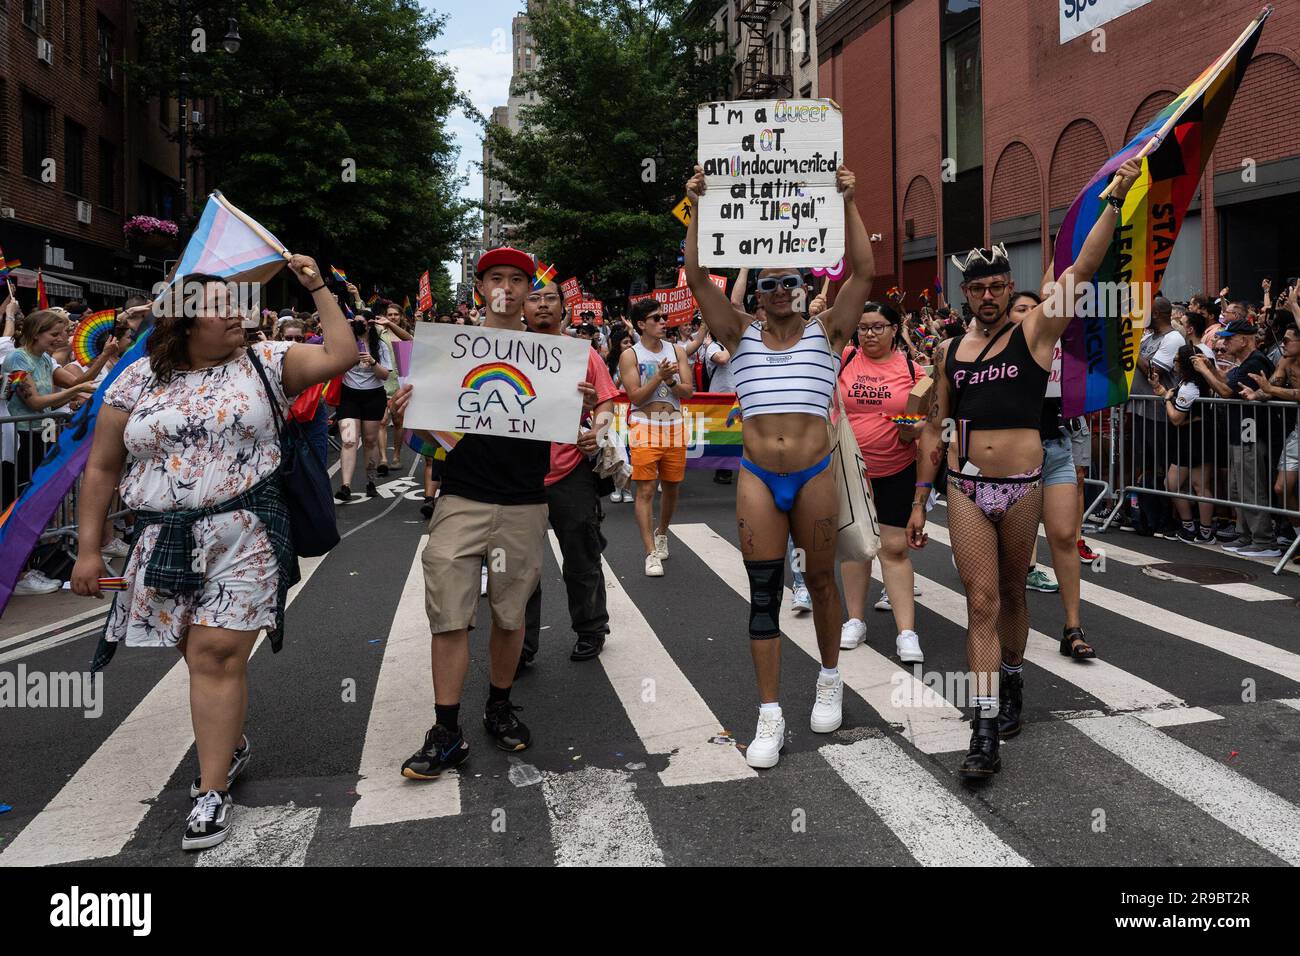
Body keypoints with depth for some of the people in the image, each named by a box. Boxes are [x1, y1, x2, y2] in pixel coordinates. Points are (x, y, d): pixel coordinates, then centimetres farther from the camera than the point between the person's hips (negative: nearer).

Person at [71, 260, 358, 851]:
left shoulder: (263, 363, 5)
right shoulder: (136, 381, 8)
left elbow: (341, 356, -3)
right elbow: (102, 469, 10)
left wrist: (317, 288, -2)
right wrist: (88, 549, 8)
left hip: (245, 534, -2)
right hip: (167, 541, 3)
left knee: (217, 654, -8)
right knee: (206, 656, 10)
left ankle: (212, 790, 1)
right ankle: (230, 744, 35)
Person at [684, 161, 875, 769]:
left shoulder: (826, 332, 5)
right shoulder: (741, 334, 7)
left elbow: (863, 272, -6)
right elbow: (698, 277, -2)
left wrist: (847, 204, -10)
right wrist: (698, 207, -6)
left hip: (815, 475, 0)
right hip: (758, 478, 1)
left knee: (820, 580, 13)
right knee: (764, 593, 1)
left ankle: (829, 680, 36)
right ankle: (770, 716, 7)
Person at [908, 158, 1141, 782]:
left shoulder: (1035, 332, 2)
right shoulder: (949, 351, 9)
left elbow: (1082, 271, -10)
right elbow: (933, 429, 10)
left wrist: (1115, 202, -18)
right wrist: (919, 502, 8)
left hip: (1022, 488, -1)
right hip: (966, 489, 1)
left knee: (1011, 594, 14)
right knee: (981, 603, -4)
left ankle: (1011, 682, 39)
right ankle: (986, 733, -4)